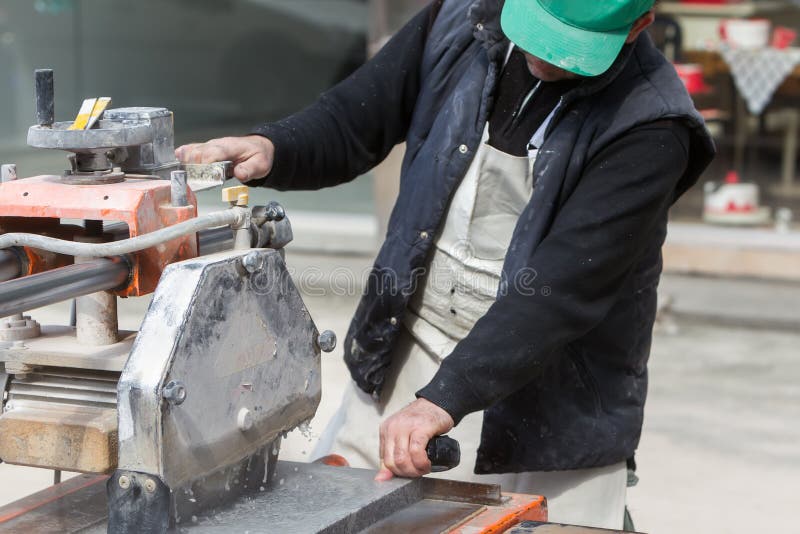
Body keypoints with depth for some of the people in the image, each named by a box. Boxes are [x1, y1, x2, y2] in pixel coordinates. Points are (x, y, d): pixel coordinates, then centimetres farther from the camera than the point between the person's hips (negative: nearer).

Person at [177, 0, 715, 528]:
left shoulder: (647, 125, -20)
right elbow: (350, 121, 3)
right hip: (405, 356, 5)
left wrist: (444, 399, -35)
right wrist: (268, 150, -18)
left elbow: (561, 290, -28)